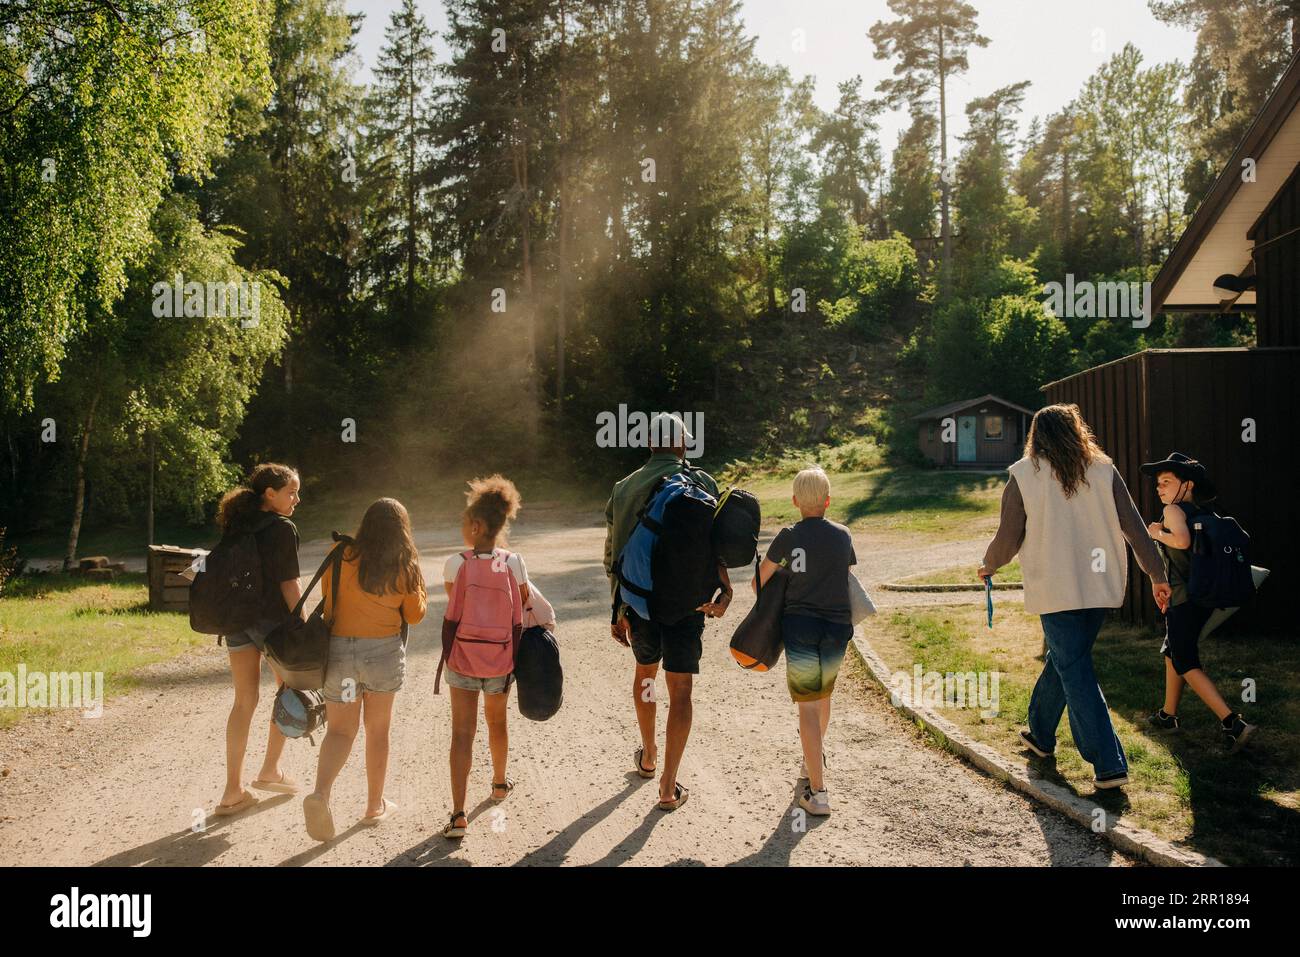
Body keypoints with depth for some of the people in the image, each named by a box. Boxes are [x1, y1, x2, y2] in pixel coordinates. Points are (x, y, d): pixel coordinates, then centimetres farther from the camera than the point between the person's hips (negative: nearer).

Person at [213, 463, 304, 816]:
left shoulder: (237, 526, 7)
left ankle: (233, 791, 8)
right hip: (273, 621, -6)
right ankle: (270, 770, 24)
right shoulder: (283, 529, -14)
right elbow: (289, 585, -15)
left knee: (243, 702, 9)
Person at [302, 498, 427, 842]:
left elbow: (327, 595, 9)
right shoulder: (404, 567, -6)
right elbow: (415, 616, 5)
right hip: (384, 652, -1)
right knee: (378, 729, 14)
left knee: (340, 730, 6)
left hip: (339, 649, 1)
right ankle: (375, 805, 24)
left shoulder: (342, 555, -5)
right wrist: (420, 590, 20)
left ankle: (320, 793, -18)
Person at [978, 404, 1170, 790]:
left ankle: (1110, 764, -4)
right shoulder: (1103, 471, 4)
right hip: (1100, 587, 5)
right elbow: (1134, 527, 1)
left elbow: (1008, 539, -3)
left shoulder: (1024, 474, -4)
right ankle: (1040, 734, 37)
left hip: (1055, 591, -4)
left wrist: (989, 565, 17)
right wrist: (1157, 575, 7)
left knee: (1076, 674, 1)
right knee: (1063, 660, 21)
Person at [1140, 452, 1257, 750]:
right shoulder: (1203, 512, 11)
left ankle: (1233, 723, -15)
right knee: (1172, 652, 22)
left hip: (1183, 598, -9)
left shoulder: (1174, 510, -13)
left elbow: (1182, 540, -32)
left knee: (1185, 663, -6)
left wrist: (1158, 533, -14)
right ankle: (1168, 715, 33)